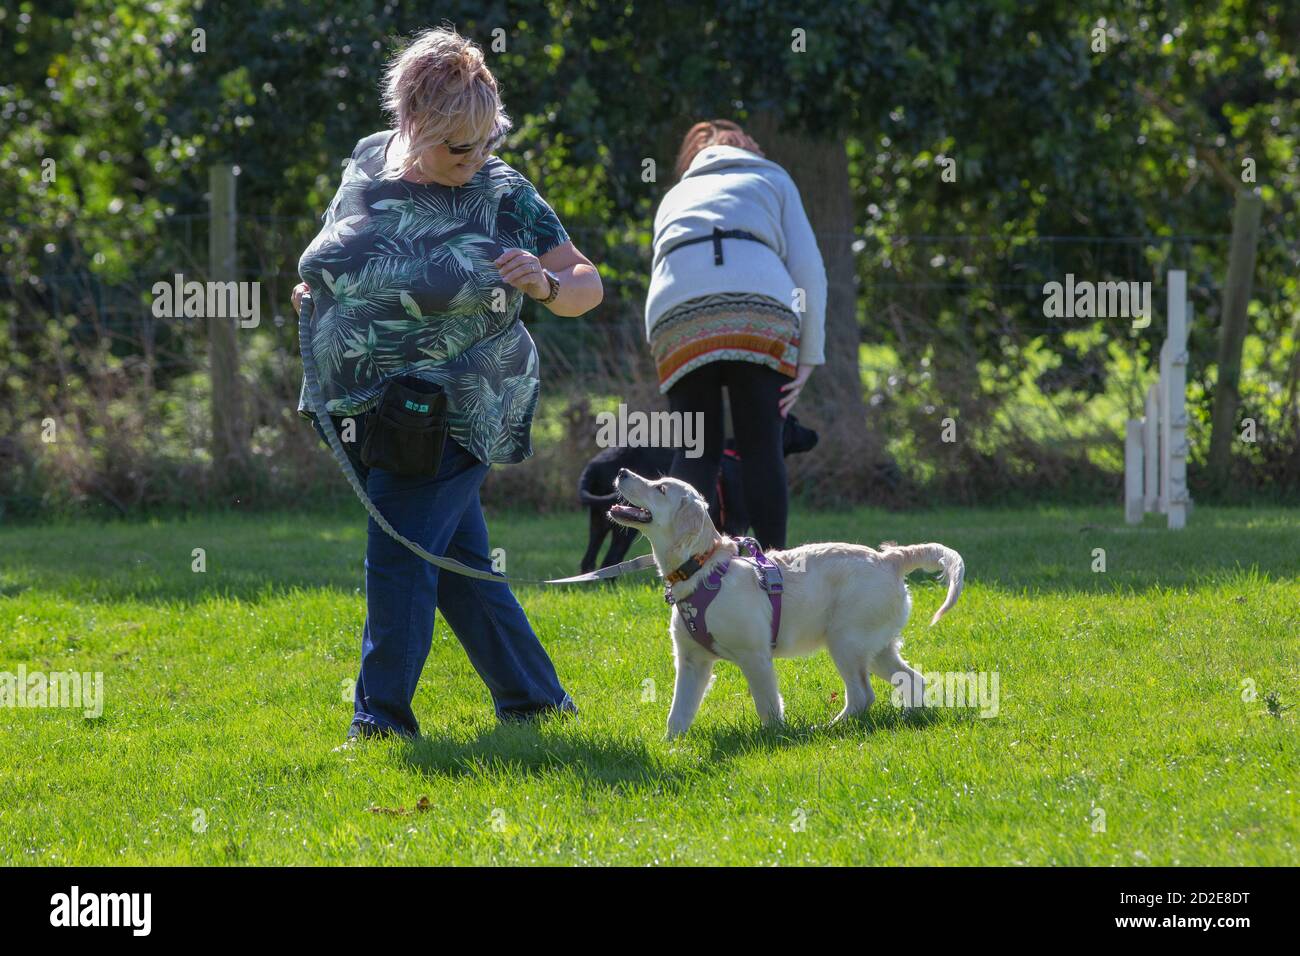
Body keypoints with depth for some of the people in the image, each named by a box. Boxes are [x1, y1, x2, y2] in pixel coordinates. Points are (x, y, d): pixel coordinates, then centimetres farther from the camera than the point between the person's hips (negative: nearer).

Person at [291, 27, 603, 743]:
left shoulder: (503, 195, -9)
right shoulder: (367, 166, 4)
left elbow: (587, 286, -4)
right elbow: (334, 255, 22)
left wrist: (544, 283, -25)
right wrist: (313, 288, 1)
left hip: (451, 411, -5)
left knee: (399, 553, -12)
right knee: (457, 558, 12)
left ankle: (383, 713, -5)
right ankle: (531, 693, 23)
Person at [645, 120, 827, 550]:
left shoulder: (674, 197, 37)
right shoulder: (772, 180, 28)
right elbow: (808, 268, 15)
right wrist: (808, 359, 11)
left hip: (678, 315, 2)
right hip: (759, 307, -2)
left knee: (695, 451, 4)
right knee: (762, 450, 0)